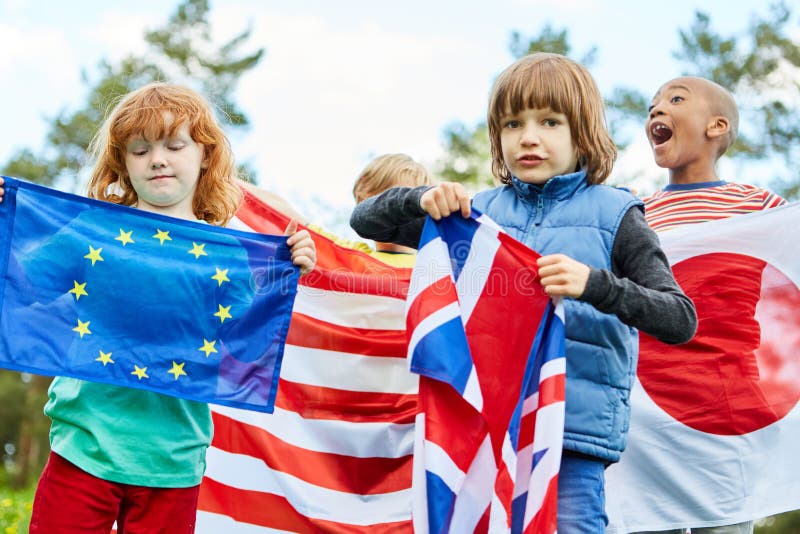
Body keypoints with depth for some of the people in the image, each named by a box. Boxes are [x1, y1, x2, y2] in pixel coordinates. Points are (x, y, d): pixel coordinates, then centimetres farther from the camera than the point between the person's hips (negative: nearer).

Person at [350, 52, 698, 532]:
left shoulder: (613, 215, -1)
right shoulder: (481, 210, 9)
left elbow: (682, 320, -9)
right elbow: (366, 222, 13)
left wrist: (594, 284, -25)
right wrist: (421, 200, -8)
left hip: (573, 436, -3)